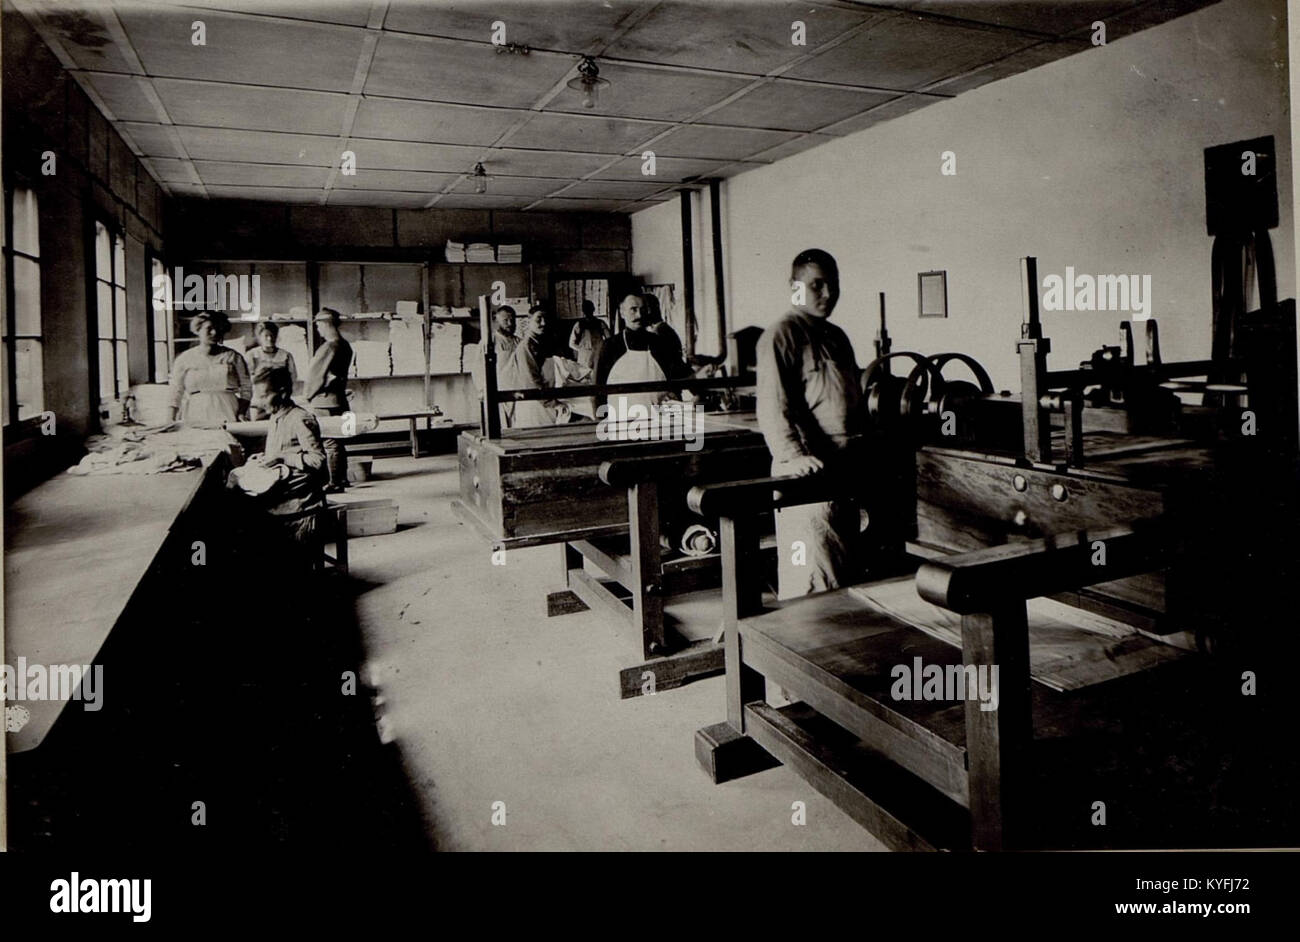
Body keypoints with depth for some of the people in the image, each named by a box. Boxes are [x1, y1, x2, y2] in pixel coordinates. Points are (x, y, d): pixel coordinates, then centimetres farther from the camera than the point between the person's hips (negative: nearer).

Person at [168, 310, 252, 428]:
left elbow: (246, 389, 8)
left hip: (229, 418, 0)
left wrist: (241, 414, -5)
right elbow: (176, 394, 11)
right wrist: (171, 423, 4)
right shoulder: (184, 359, 10)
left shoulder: (233, 357, 9)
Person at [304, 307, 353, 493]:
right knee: (337, 441, 16)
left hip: (324, 401, -9)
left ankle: (335, 483, -2)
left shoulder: (328, 346, -17)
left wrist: (307, 394, 3)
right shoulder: (345, 345, 11)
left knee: (329, 443, -5)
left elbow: (315, 374, -12)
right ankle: (342, 478, 23)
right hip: (339, 398, 9)